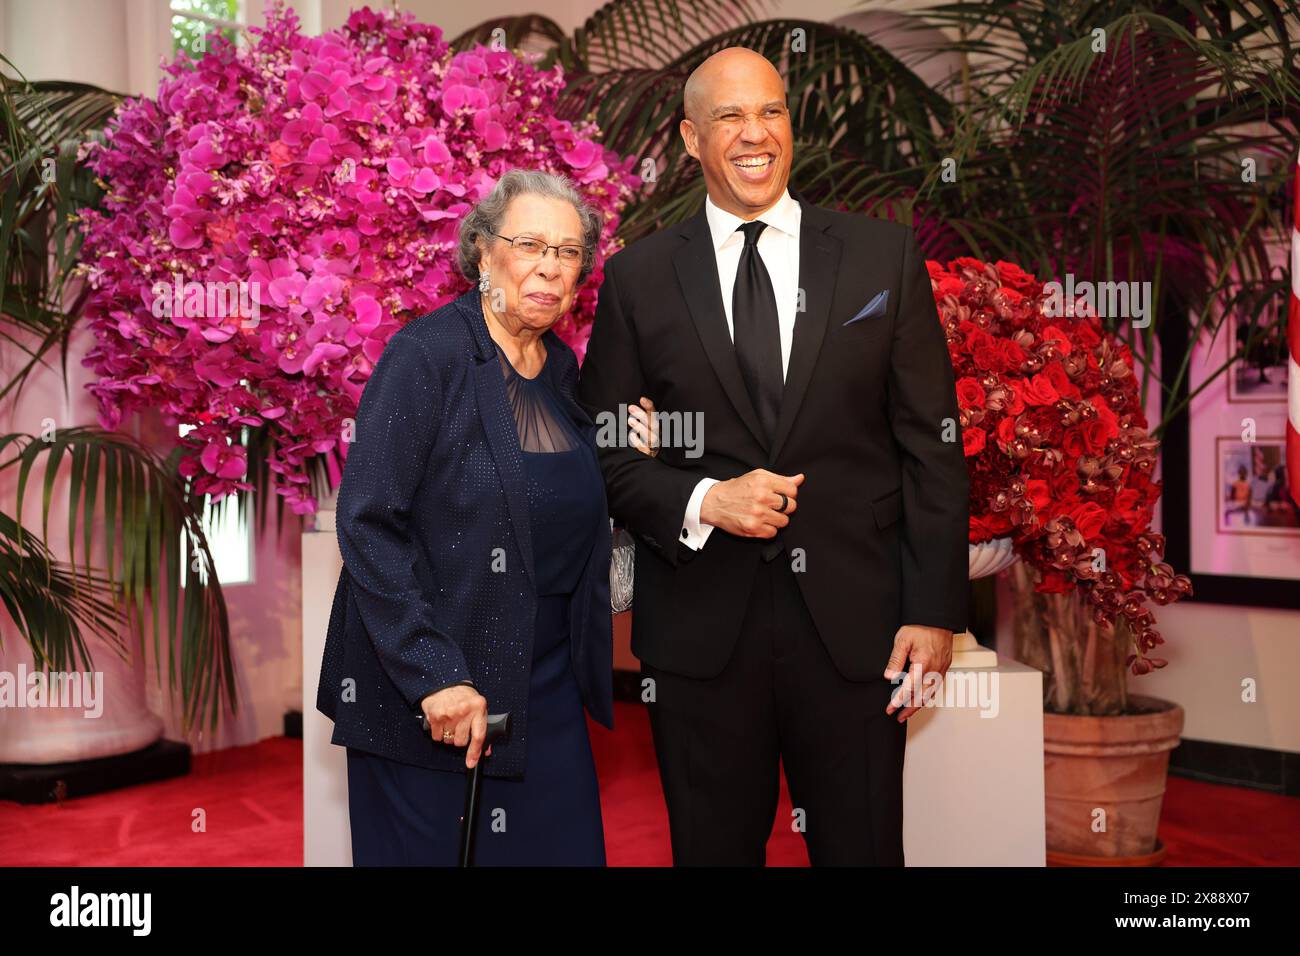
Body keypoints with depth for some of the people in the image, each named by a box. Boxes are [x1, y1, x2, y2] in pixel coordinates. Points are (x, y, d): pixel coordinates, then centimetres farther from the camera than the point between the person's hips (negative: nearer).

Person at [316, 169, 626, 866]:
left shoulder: (561, 367, 8)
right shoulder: (427, 353, -13)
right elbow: (367, 525, -18)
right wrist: (434, 675, -22)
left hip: (546, 682, 6)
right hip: (428, 698, -6)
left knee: (564, 848, 10)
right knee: (433, 849, 8)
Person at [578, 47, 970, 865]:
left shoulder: (886, 257, 4)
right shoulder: (639, 278, 4)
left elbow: (932, 445, 2)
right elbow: (606, 453, 5)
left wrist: (934, 611, -4)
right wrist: (702, 502, -13)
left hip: (854, 622, 0)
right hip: (700, 630, 0)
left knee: (863, 849, 10)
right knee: (713, 850, 13)